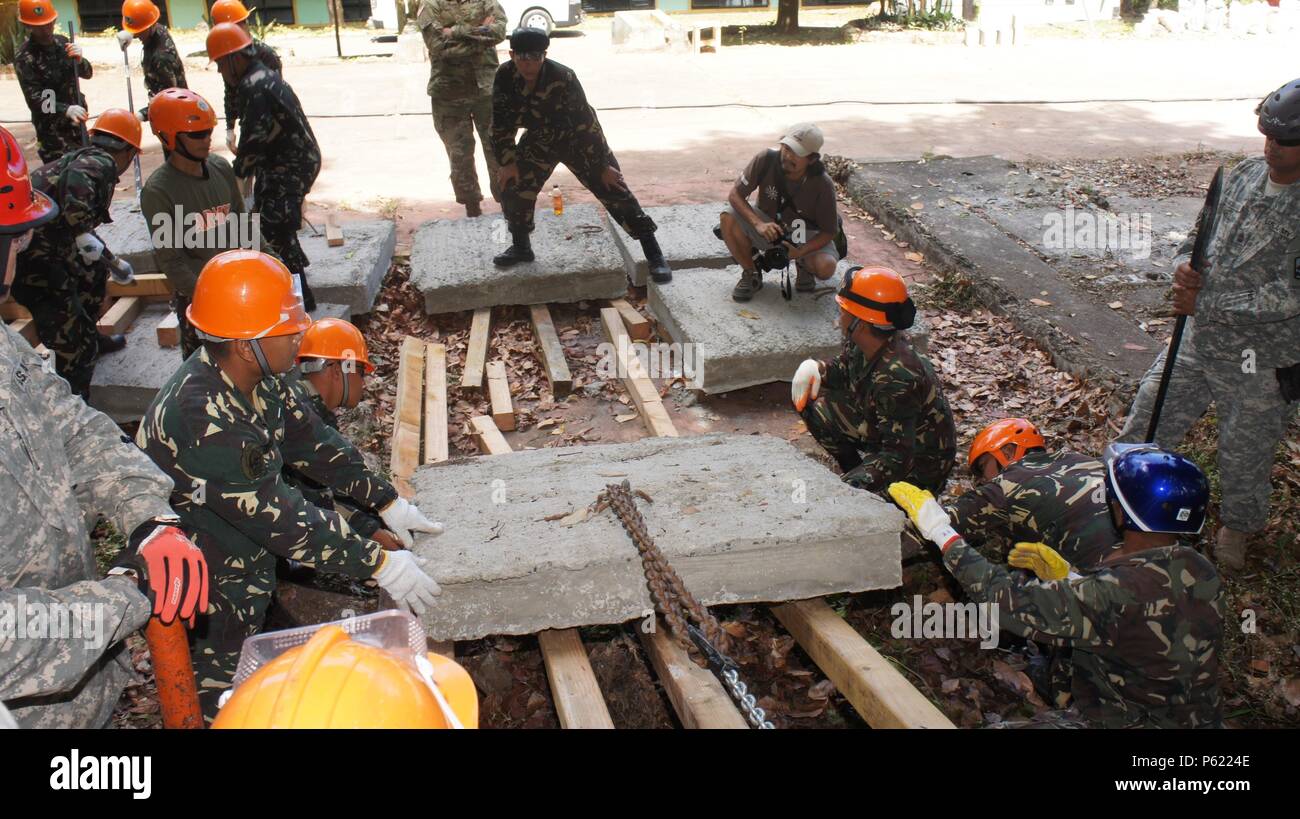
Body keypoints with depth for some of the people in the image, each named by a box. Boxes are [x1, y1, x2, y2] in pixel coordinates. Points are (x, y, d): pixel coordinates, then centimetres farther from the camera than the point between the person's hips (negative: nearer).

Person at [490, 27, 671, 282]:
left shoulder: (563, 78, -33)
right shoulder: (504, 77, -20)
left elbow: (585, 123, -27)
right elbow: (501, 123, -7)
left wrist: (602, 166, -23)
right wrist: (508, 162, -10)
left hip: (577, 138, -5)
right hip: (540, 141, 5)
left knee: (613, 189, -11)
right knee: (513, 185, -1)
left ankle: (654, 254, -9)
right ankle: (521, 247, 22)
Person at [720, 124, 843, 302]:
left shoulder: (822, 184, -25)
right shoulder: (766, 159, -23)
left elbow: (829, 231, -16)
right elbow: (735, 194, -17)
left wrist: (800, 252, -32)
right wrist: (758, 223, -33)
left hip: (806, 235, -1)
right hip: (768, 226, 2)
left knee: (826, 267, -30)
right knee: (728, 219, -26)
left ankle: (803, 265, 10)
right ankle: (751, 274, -3)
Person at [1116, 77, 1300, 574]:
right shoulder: (1241, 176, 0)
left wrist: (1208, 302, -25)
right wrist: (1184, 267, -11)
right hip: (1197, 342, 5)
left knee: (1243, 457, 17)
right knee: (1145, 428, 14)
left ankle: (1238, 529, 46)